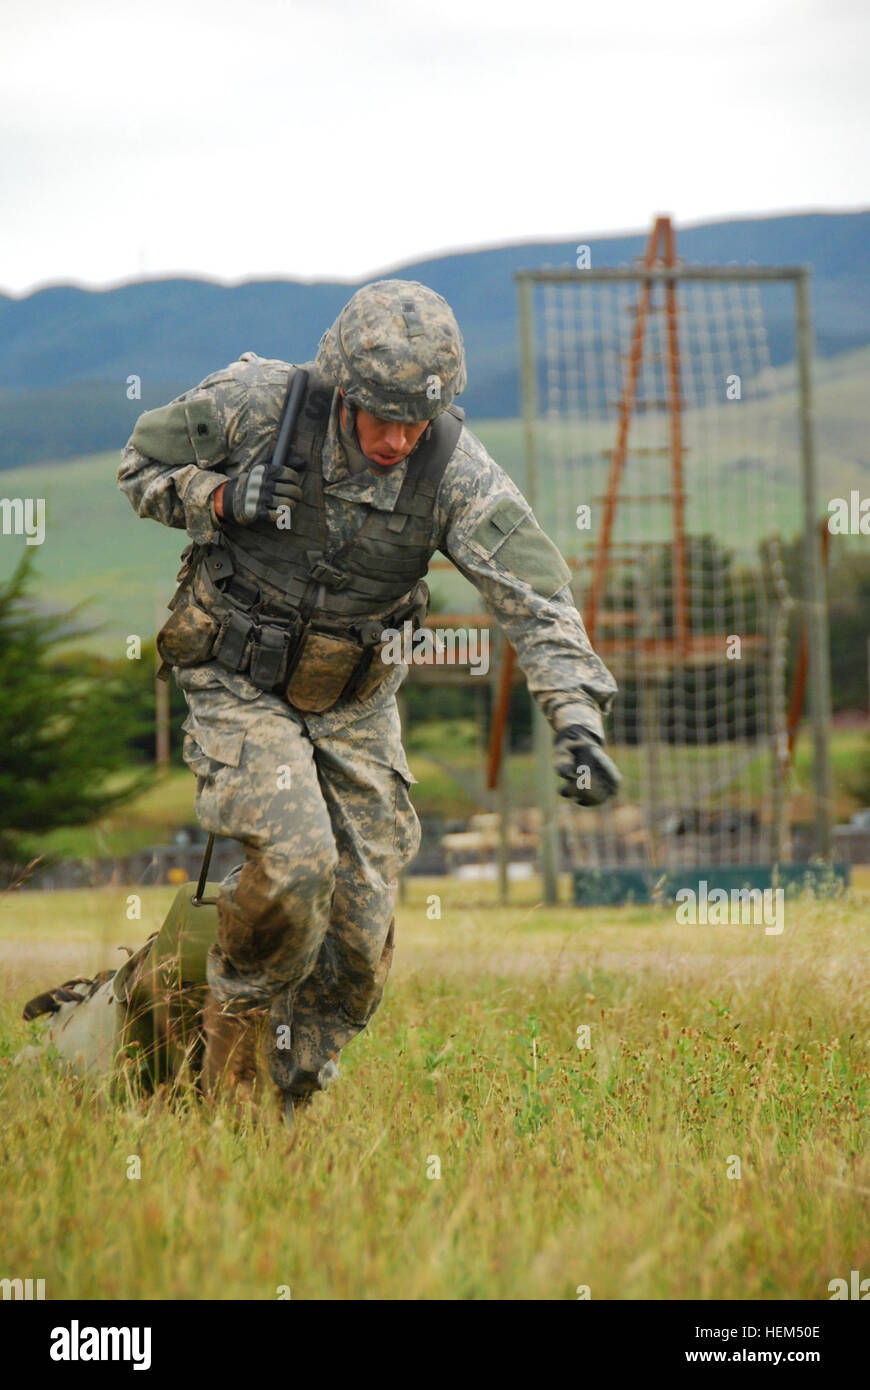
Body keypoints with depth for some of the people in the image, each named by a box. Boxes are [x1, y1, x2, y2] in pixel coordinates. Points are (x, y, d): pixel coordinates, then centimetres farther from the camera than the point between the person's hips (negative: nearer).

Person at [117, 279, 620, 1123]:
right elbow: (142, 464, -4)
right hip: (239, 686, -3)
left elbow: (534, 596, -22)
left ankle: (298, 1095, 21)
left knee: (361, 927, 0)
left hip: (354, 704, 3)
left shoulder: (457, 472, -19)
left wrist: (576, 721, -35)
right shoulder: (255, 404, -21)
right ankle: (235, 1016, 1)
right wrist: (219, 497, -25)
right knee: (292, 862, -26)